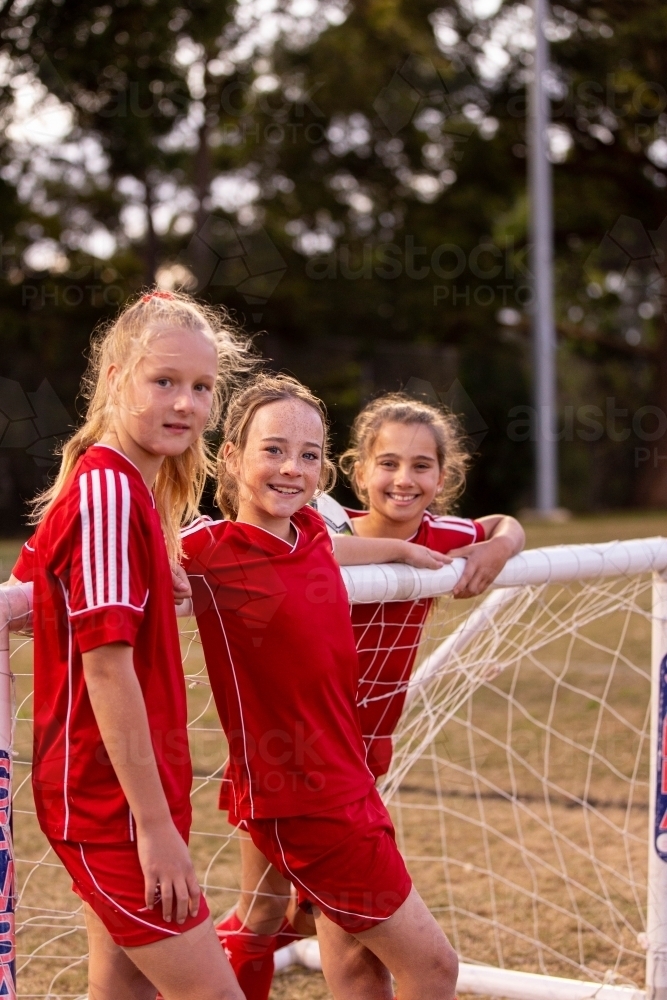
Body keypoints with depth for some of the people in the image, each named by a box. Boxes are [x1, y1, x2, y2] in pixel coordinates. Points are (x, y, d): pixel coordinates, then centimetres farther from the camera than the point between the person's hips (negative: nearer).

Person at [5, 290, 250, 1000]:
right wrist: (156, 824, -20)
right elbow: (107, 667, -22)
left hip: (120, 793, 9)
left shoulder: (129, 487, 9)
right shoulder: (107, 490, -19)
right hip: (113, 796, -9)